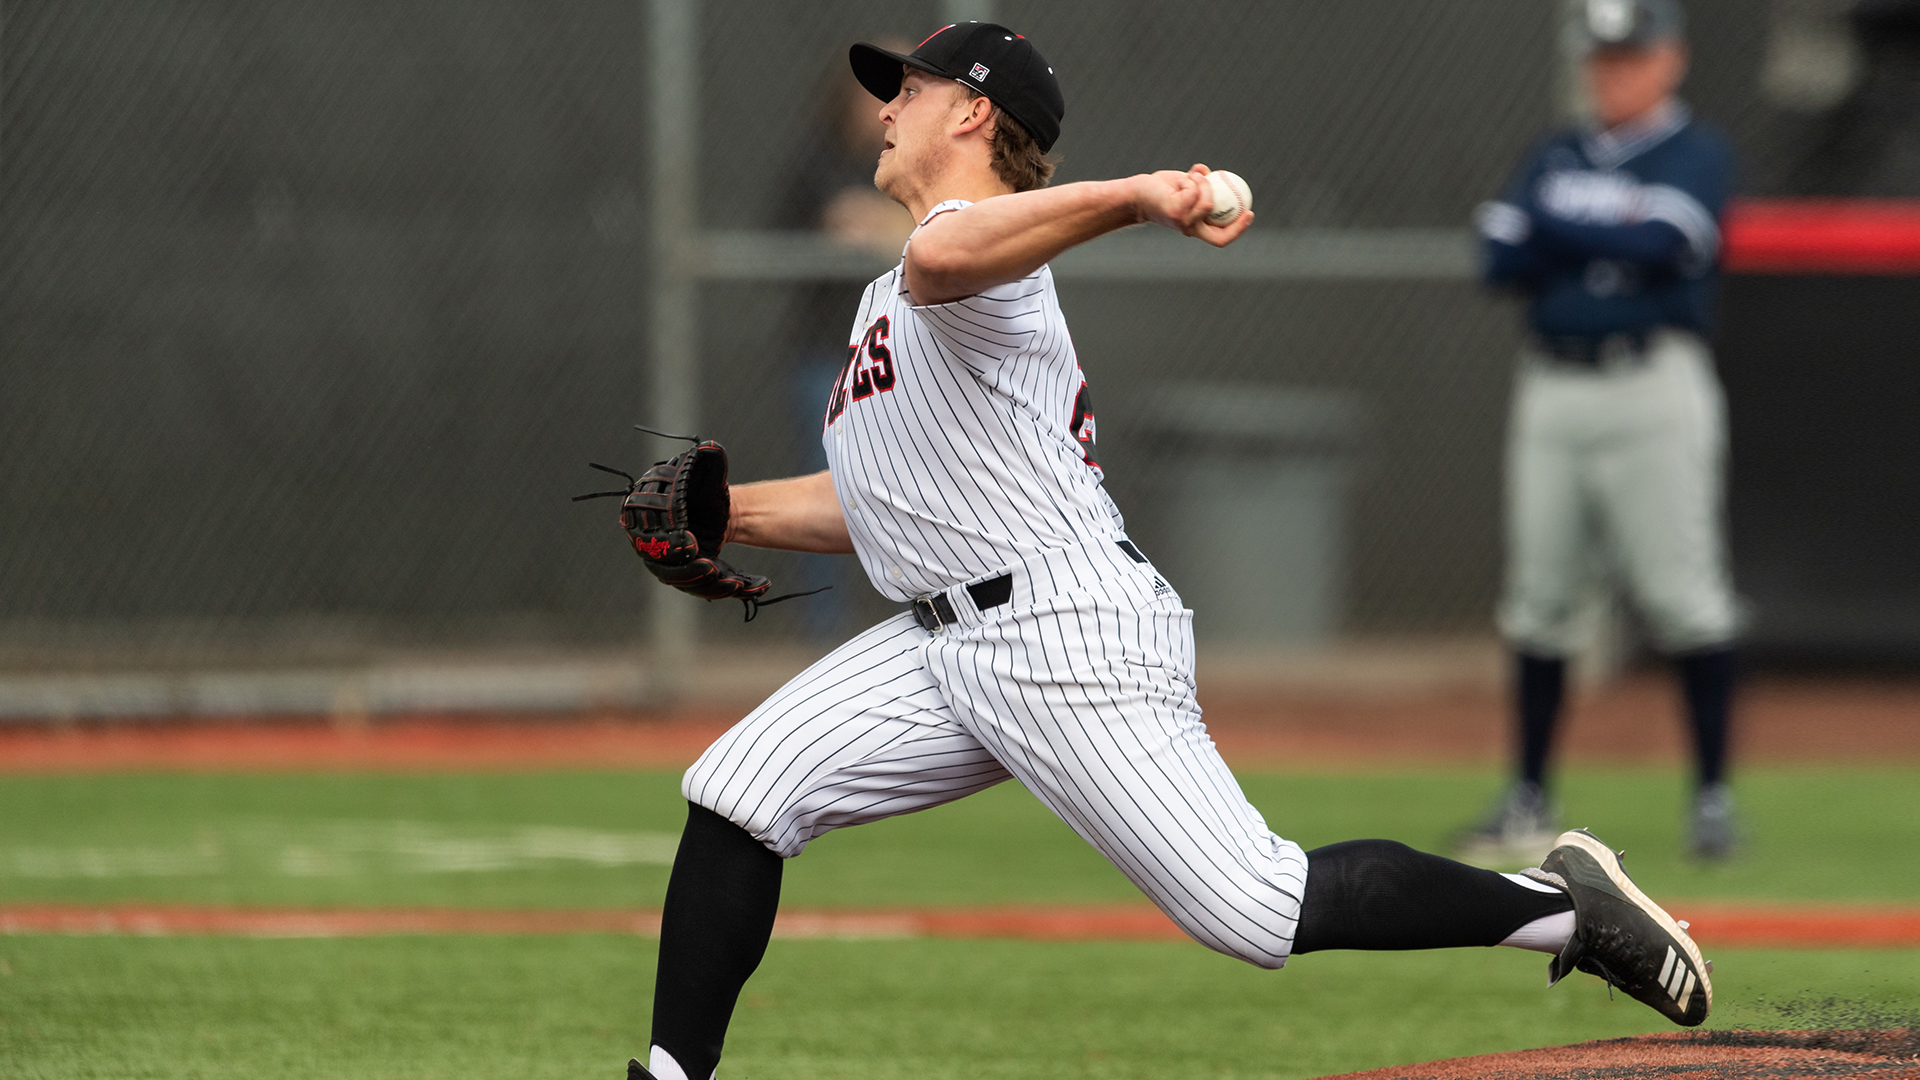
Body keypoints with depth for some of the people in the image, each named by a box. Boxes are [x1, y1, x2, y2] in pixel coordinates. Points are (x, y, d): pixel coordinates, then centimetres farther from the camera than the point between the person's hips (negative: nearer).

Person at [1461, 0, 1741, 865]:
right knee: (1538, 596, 4)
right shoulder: (1554, 160, 17)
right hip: (1550, 394, 5)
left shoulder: (1696, 154, 3)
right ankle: (1529, 800, 11)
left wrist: (1563, 224, -4)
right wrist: (1612, 236, -8)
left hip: (1654, 390, -5)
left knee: (1681, 594, -8)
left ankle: (1713, 793, -3)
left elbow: (1661, 241, -15)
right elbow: (1504, 259, 4)